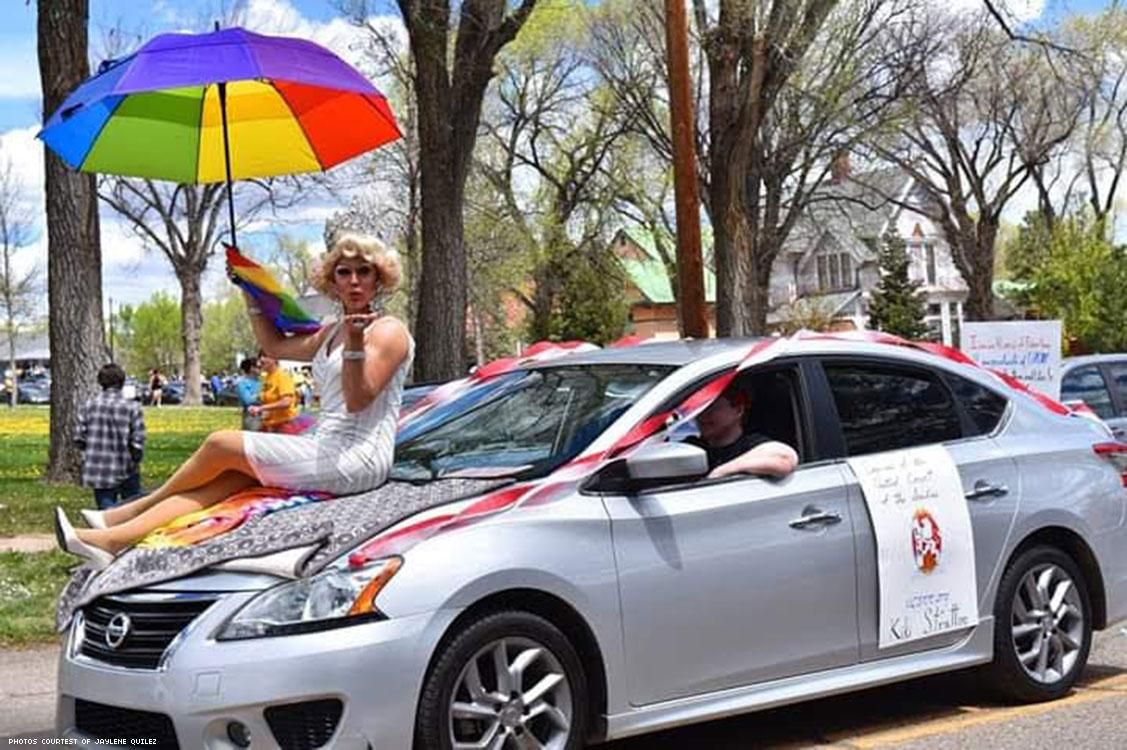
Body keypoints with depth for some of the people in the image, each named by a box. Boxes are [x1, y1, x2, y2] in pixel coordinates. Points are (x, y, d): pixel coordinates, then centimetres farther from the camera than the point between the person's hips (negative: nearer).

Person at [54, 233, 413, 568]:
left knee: (222, 444, -9)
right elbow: (275, 346, 33)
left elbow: (358, 399, -16)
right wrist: (252, 295, 26)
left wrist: (355, 345, -30)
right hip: (326, 451, 9)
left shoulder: (388, 331, -5)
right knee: (225, 478, -9)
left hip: (357, 461, -9)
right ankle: (113, 539, -16)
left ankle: (131, 510, 11)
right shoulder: (332, 333, 22)